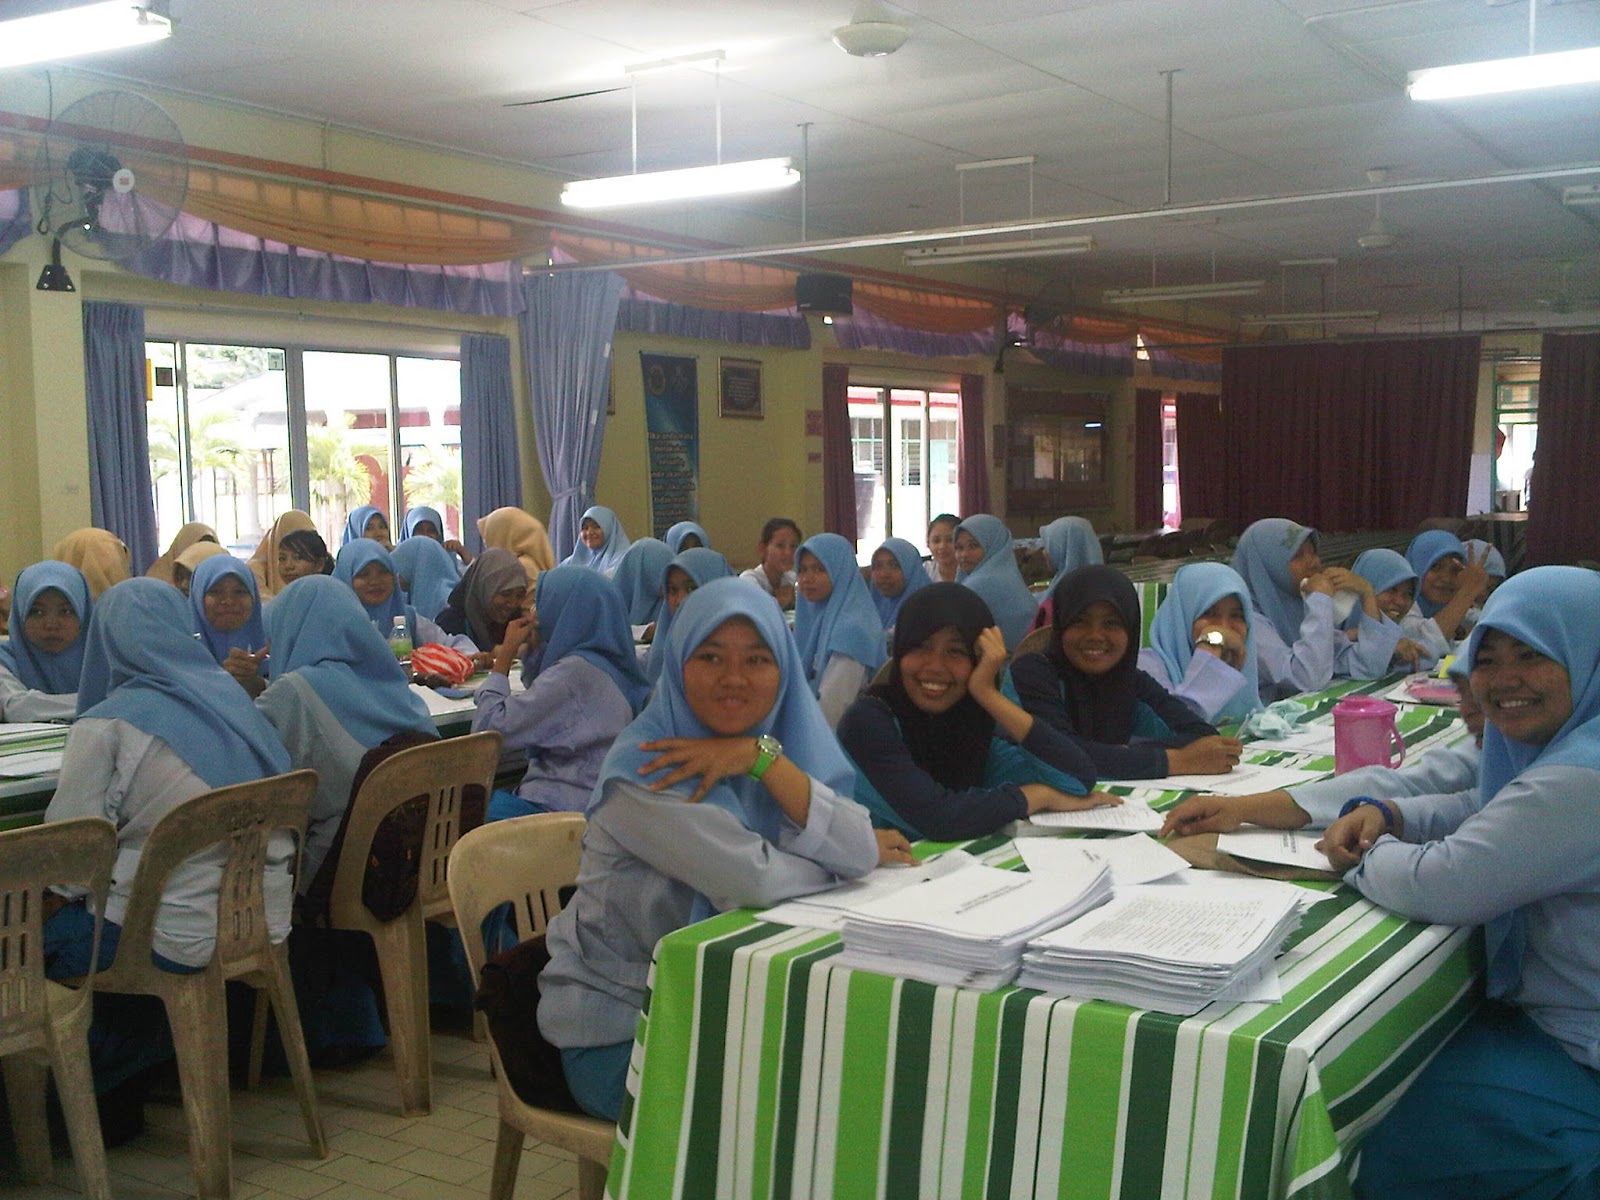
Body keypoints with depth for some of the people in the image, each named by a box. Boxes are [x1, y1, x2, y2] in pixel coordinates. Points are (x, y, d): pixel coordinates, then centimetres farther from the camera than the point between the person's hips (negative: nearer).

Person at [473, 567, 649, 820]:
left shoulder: (574, 671, -20)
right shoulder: (605, 662, 9)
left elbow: (488, 730, -19)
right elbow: (541, 699, 31)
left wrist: (505, 656, -8)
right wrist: (532, 648, 16)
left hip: (558, 812, -9)